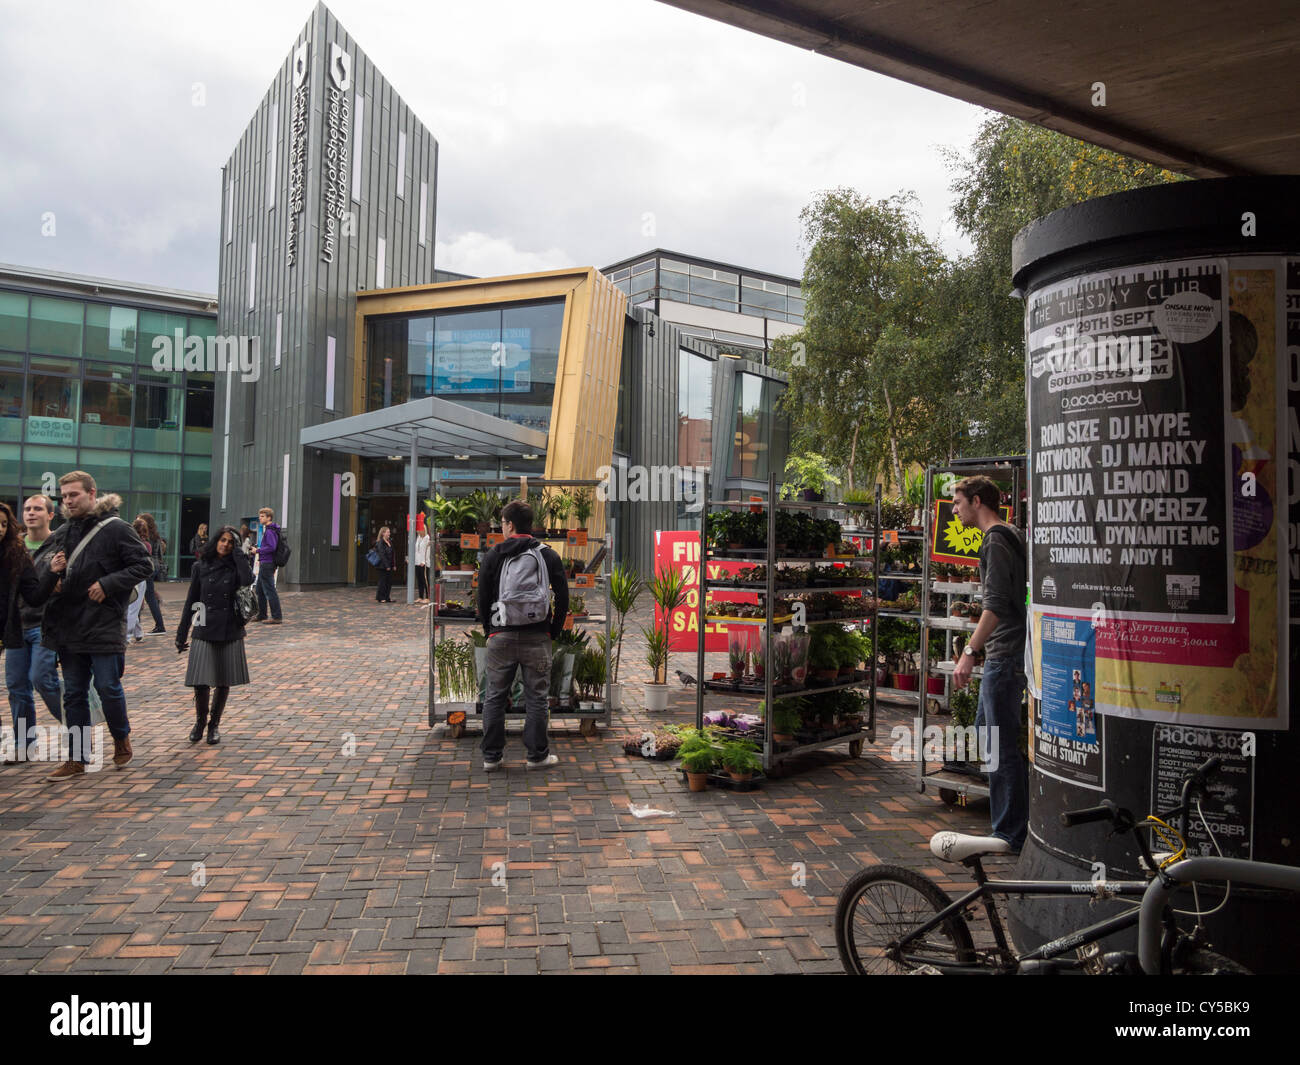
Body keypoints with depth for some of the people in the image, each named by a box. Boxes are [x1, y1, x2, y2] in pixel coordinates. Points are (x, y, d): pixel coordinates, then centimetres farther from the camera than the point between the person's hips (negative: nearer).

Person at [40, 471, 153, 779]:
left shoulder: (116, 529, -8)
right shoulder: (61, 534, 11)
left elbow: (144, 564, -9)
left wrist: (108, 584, -17)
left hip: (104, 627, -6)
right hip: (68, 627, 6)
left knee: (108, 687, -1)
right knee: (73, 694, 10)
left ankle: (121, 737, 25)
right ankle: (78, 758, 19)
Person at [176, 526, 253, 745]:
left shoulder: (235, 566, 2)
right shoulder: (201, 567, 4)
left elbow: (247, 580, -23)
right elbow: (191, 601, 8)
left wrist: (237, 552, -13)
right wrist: (182, 634, 7)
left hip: (230, 632, 0)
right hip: (205, 631, 0)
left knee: (224, 683, 6)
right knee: (200, 683, -6)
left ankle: (214, 725, 24)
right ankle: (200, 721, 21)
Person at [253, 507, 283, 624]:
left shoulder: (269, 531, -16)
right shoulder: (267, 529, 16)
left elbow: (271, 547, -25)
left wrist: (258, 550, -15)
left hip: (267, 564, -11)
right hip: (265, 564, 11)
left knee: (269, 590, -9)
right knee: (260, 590, 18)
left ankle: (277, 617, -7)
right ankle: (261, 615, 28)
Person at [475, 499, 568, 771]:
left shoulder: (494, 555, 2)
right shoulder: (548, 555, 4)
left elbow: (483, 598, 3)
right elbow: (563, 597, 1)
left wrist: (490, 630, 13)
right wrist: (554, 631, 10)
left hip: (501, 637, 0)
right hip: (537, 637, 0)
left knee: (494, 697, 9)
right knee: (536, 698, 6)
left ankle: (491, 756, 14)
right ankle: (537, 756, 11)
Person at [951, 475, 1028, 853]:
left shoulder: (996, 541, -14)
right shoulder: (1011, 536, 17)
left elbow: (996, 605, -22)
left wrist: (969, 652, -23)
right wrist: (979, 649, 25)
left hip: (1005, 655, -11)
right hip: (1007, 653, 11)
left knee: (1002, 743, -4)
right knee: (985, 729, 18)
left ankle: (1010, 834, 4)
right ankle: (1018, 816, 26)